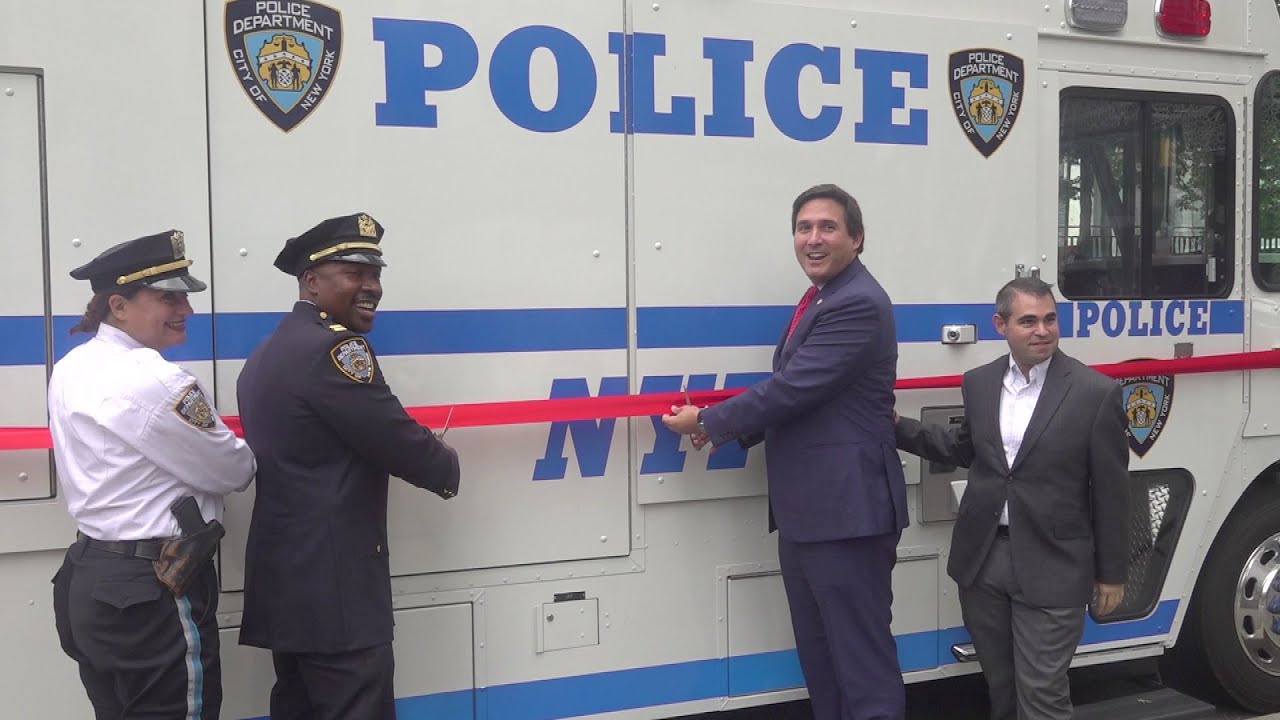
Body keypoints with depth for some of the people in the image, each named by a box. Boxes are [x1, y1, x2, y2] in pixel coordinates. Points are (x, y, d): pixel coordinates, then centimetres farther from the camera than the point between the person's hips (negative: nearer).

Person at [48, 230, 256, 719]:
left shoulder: (71, 369, 7)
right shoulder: (156, 382, -20)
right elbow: (234, 473, -10)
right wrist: (240, 457, 13)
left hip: (90, 580, 9)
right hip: (152, 594, -9)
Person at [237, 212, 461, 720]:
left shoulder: (266, 352, 15)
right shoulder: (333, 346, -14)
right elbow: (396, 440, -15)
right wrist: (447, 468, 6)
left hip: (285, 578, 10)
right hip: (332, 585, -10)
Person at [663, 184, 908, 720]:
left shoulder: (859, 304, -16)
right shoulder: (819, 299, 15)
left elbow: (792, 389, -21)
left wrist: (708, 423, -9)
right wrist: (729, 428, 3)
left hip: (847, 510, -10)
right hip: (805, 512, 10)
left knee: (861, 657, -2)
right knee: (819, 656, 19)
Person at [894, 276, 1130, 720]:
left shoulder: (1096, 392, -9)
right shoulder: (979, 383, 4)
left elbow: (1110, 492, -5)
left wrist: (1111, 574, -2)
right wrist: (898, 426, 10)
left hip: (1051, 567, -4)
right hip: (982, 559, 5)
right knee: (999, 683, 18)